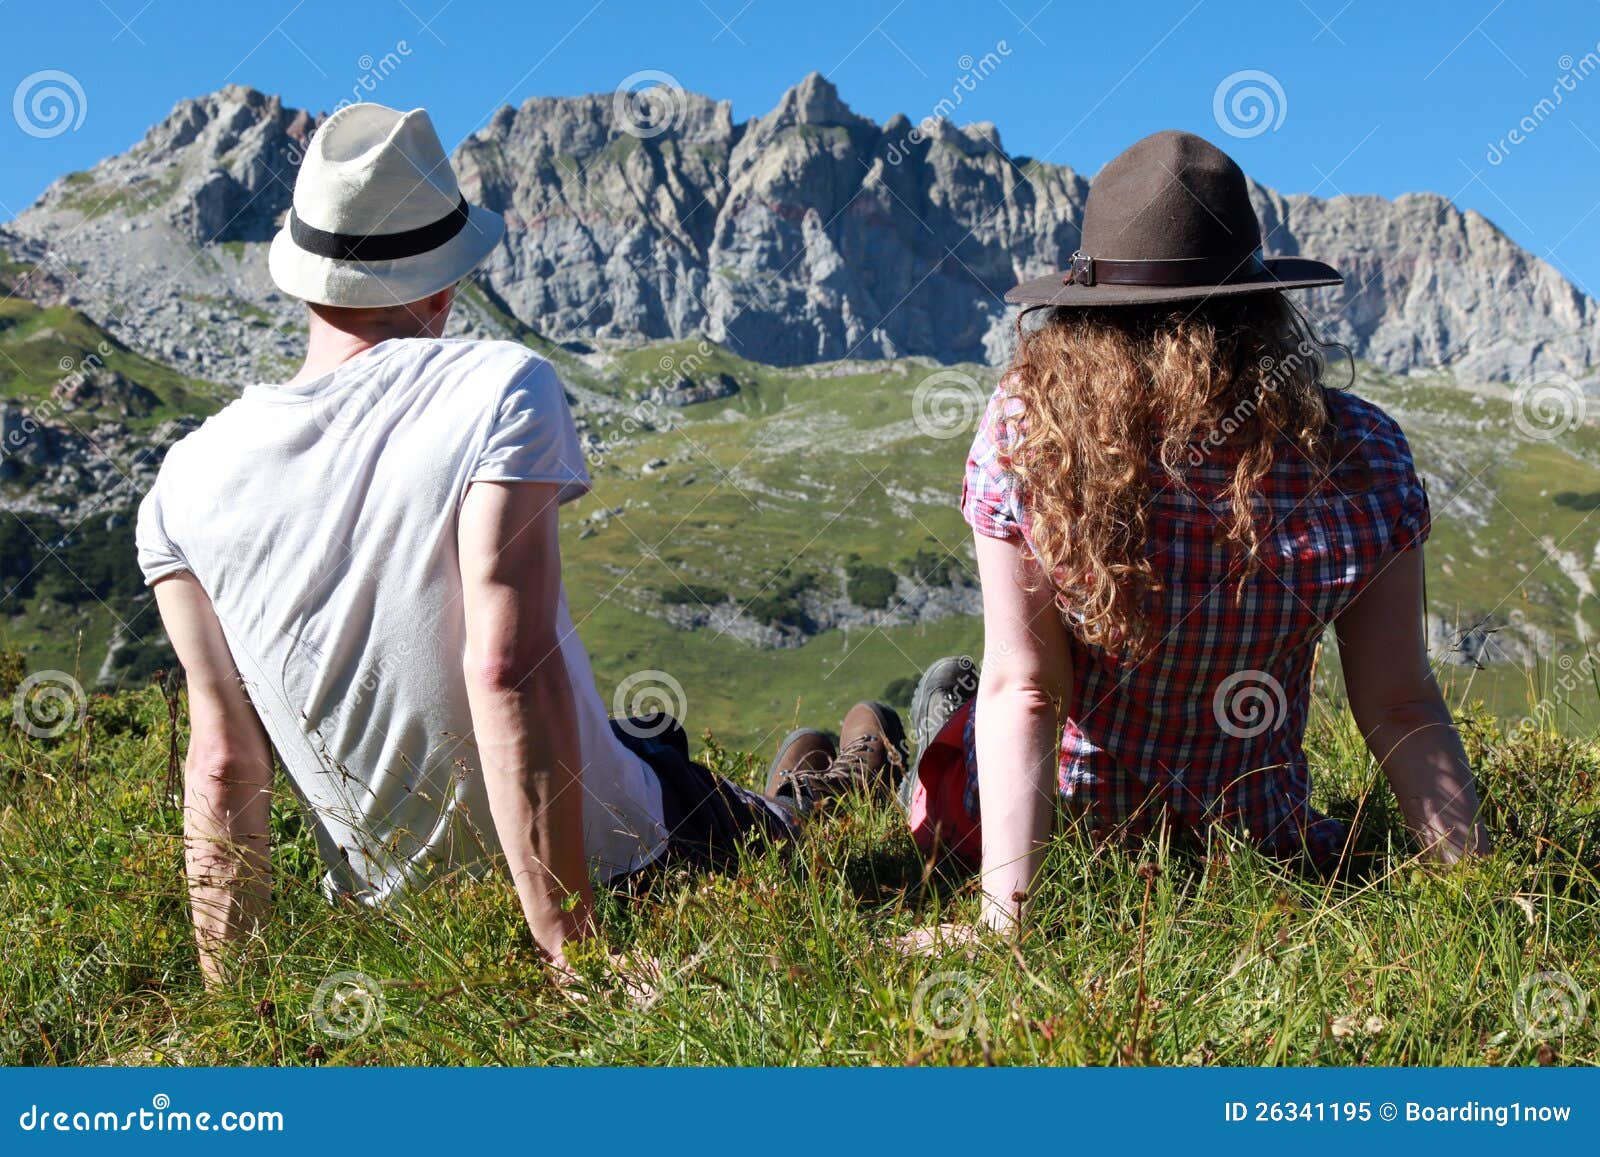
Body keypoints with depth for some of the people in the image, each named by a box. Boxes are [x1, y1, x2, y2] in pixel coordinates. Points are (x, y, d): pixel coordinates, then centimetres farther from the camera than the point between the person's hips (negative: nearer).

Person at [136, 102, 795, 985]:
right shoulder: (499, 389, -19)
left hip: (390, 903, 5)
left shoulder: (188, 481, -6)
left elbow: (222, 769, -5)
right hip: (604, 861, -4)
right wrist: (574, 958, -25)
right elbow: (509, 671, -28)